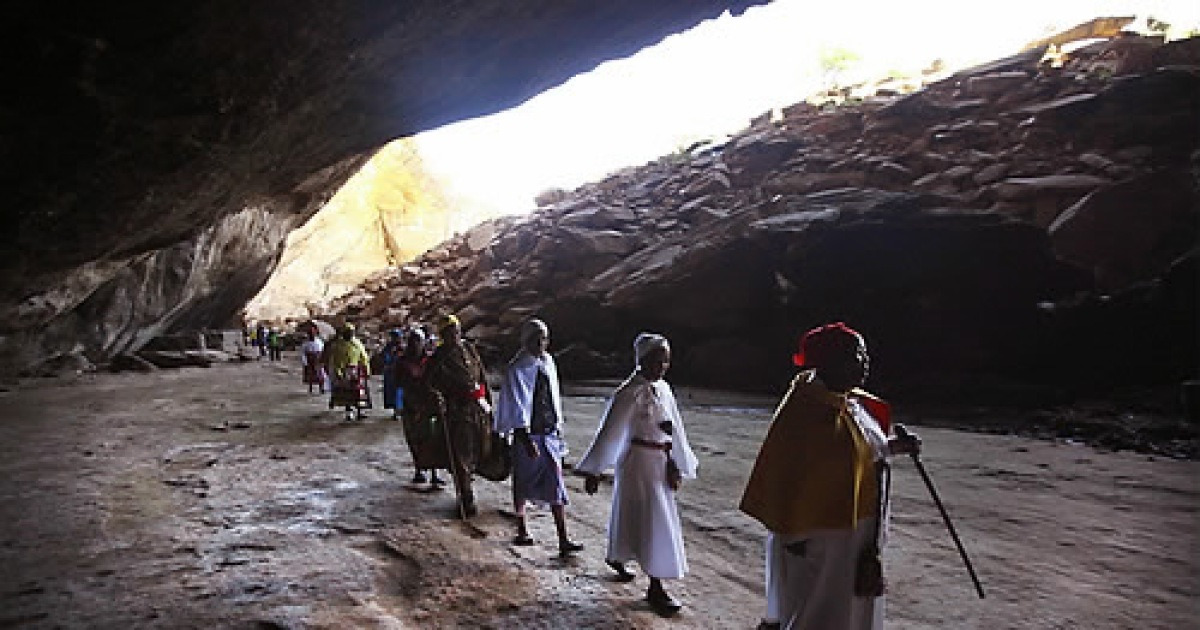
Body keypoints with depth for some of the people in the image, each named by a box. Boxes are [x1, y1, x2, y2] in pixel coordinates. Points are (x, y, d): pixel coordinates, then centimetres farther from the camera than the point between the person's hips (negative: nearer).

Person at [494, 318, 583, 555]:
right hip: (527, 434, -5)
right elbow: (517, 407, -15)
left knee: (556, 486, -2)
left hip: (550, 434, 5)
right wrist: (527, 440, -21)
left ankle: (563, 540, -4)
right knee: (523, 485, 10)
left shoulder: (548, 363, 8)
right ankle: (522, 531, 28)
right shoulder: (517, 369, -10)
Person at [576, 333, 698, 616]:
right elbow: (609, 431, -16)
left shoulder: (663, 388, 5)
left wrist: (677, 466, 10)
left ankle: (615, 558, 45)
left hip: (661, 464, 7)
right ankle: (655, 588, 9)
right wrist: (593, 471, -13)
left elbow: (674, 428, 10)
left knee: (631, 514, 22)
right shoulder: (631, 392, -17)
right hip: (639, 462, -7)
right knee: (653, 522, -3)